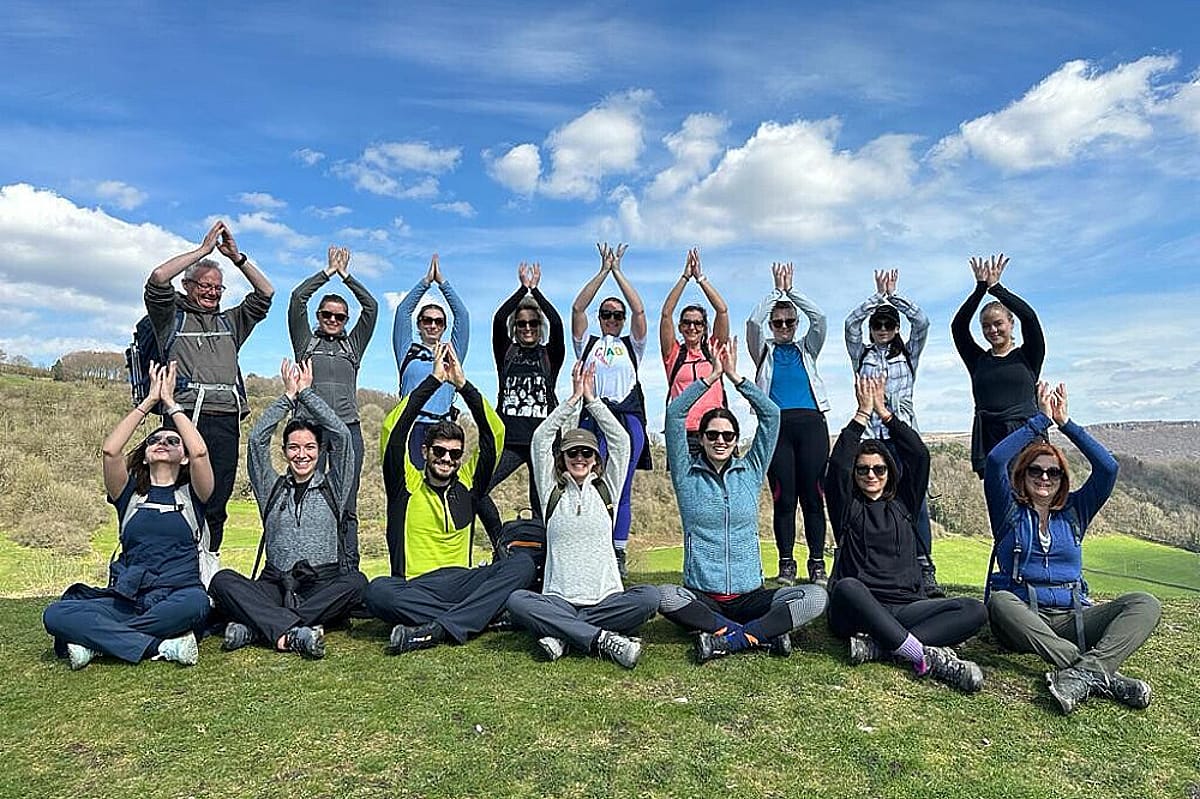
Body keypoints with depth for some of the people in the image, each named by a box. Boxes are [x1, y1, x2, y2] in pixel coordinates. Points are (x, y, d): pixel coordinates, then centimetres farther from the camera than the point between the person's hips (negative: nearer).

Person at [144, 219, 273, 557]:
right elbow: (157, 279, -3)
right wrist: (204, 249, 1)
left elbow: (265, 293, 21)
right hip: (185, 414, -4)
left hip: (226, 419, 4)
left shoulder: (230, 322, 26)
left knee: (216, 505, 5)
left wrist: (237, 256, 12)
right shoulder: (172, 316, 14)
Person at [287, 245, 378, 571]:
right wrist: (329, 272, 12)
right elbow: (297, 298, 7)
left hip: (348, 429, 1)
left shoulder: (353, 345, 20)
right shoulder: (306, 342, 16)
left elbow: (371, 306, 12)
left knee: (346, 507, 0)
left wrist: (346, 276, 15)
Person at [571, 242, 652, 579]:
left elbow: (639, 310, 6)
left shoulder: (631, 345, 19)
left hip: (627, 418, 0)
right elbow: (578, 307, 7)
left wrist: (618, 271, 9)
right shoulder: (587, 343, 18)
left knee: (622, 491, 1)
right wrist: (604, 270, 7)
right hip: (593, 416, 0)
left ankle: (619, 555, 6)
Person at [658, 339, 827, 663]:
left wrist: (735, 376, -1)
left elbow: (771, 414, 2)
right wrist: (712, 375, -7)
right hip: (700, 597, -1)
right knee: (664, 596, -35)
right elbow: (674, 414, -7)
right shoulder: (687, 475, 4)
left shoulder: (750, 472, 9)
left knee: (816, 597, -23)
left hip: (749, 596, 2)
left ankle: (724, 640, -25)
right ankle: (764, 633, -26)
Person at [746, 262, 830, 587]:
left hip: (811, 423, 1)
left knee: (813, 495, -2)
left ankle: (817, 563, 2)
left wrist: (791, 289, 9)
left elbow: (818, 318, 6)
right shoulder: (764, 350, 17)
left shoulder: (807, 349, 21)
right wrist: (777, 290, 7)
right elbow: (753, 322, 1)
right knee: (783, 496, -2)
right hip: (777, 424, -1)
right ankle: (786, 564, 4)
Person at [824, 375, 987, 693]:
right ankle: (925, 654, -37)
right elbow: (838, 465, -7)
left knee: (974, 610, -21)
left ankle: (878, 645, -32)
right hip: (857, 611, -3)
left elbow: (919, 456, 7)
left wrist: (884, 412, 6)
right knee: (847, 587, -38)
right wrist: (863, 412, -4)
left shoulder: (903, 505, 18)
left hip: (905, 607, 4)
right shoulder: (847, 508, 10)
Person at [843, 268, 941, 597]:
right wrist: (878, 294, 5)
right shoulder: (862, 356, 17)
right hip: (871, 436, 0)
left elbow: (922, 322, 3)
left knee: (915, 500, -11)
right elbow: (851, 323, 3)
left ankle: (925, 571, -12)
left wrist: (893, 294, 7)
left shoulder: (908, 354, 17)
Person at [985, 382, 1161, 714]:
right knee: (1000, 601, -37)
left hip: (1073, 617, 3)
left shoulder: (1074, 511, 20)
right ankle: (1101, 674, -45)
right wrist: (1041, 419, 0)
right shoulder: (1009, 511, 10)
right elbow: (995, 460, -6)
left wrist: (1065, 423, 5)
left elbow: (1108, 467, 6)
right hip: (1024, 617, -3)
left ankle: (1083, 674, -42)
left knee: (1145, 604, -21)